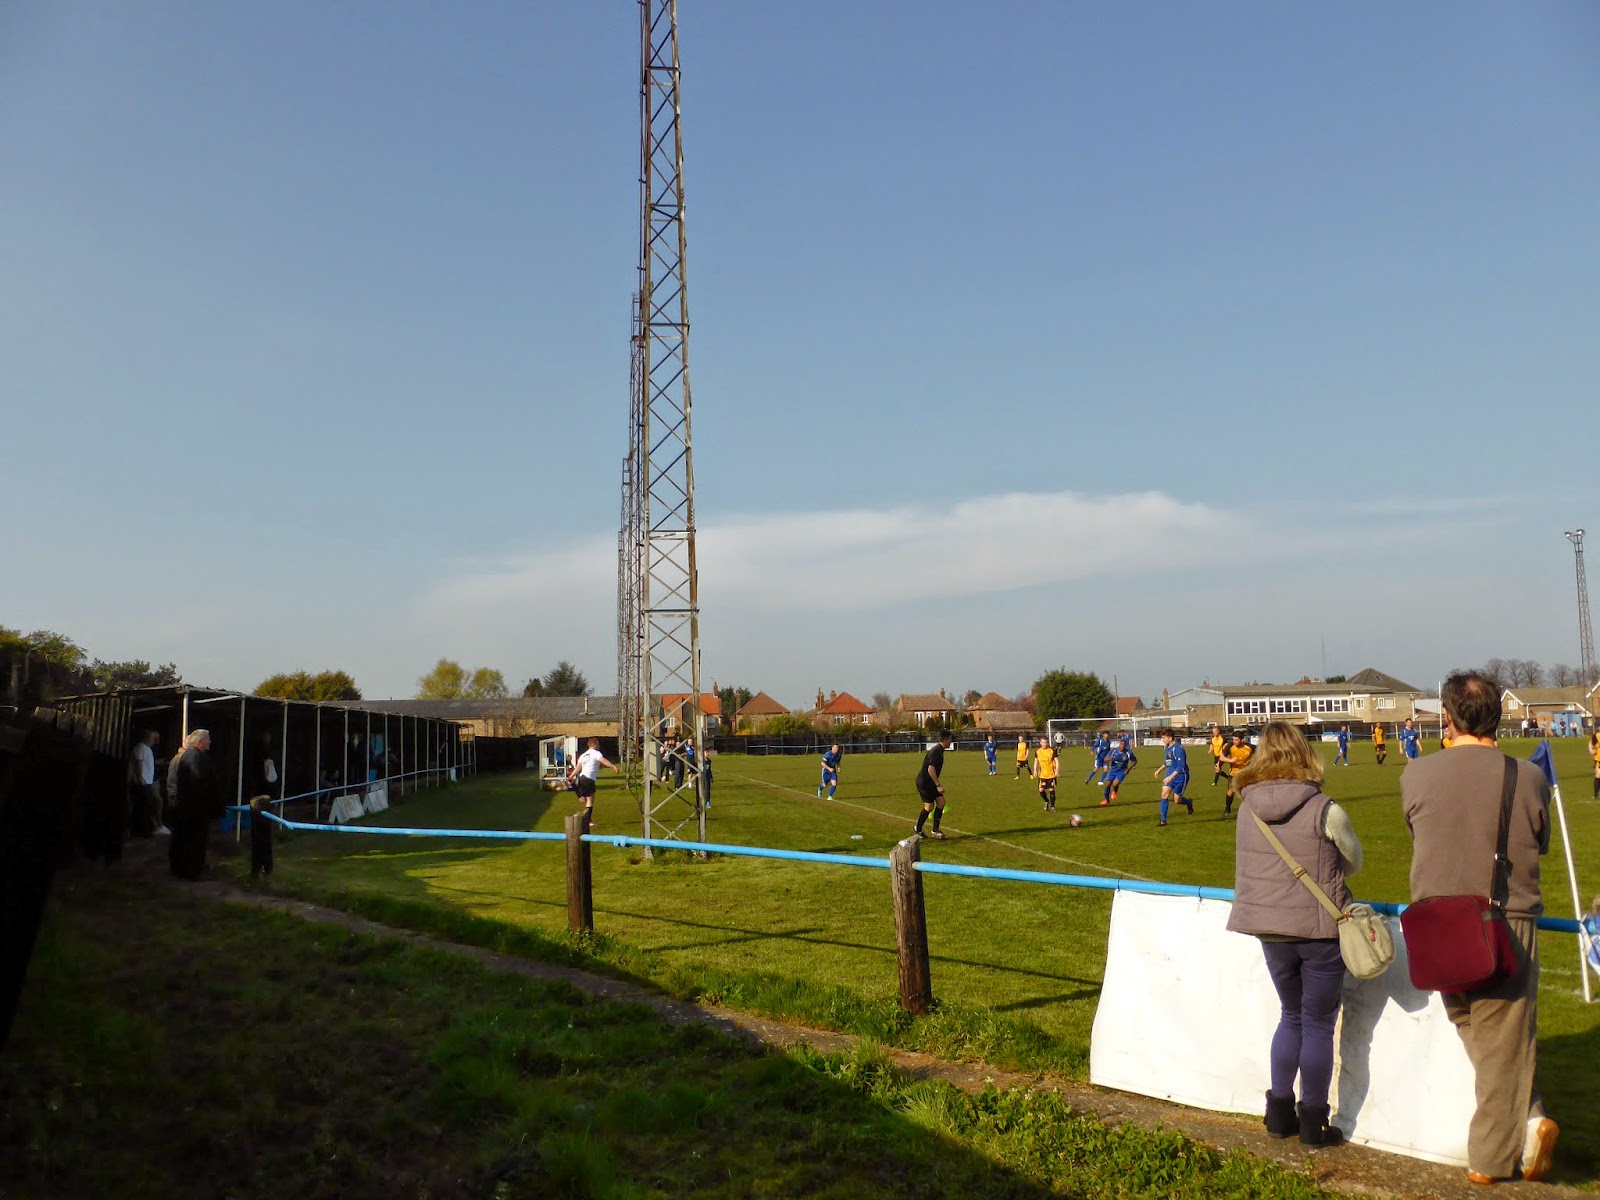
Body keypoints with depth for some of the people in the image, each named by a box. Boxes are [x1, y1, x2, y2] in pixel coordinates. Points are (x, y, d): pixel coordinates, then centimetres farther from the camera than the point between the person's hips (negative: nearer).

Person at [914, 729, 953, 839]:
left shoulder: (939, 751, 11)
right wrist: (938, 785, -25)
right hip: (924, 782, -10)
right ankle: (918, 830, 11)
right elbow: (930, 769, -26)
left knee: (941, 802, 1)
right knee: (929, 806, -7)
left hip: (930, 783, 10)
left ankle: (935, 830, 6)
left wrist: (937, 783, 28)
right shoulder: (936, 751, -20)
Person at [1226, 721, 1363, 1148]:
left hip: (1271, 931, 4)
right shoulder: (1325, 811, -15)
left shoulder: (1248, 808, -3)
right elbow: (1353, 862, 2)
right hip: (1320, 929, -4)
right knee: (1318, 1025, 9)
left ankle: (1279, 1112, 27)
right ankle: (1313, 1123, 19)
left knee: (1291, 1016, 21)